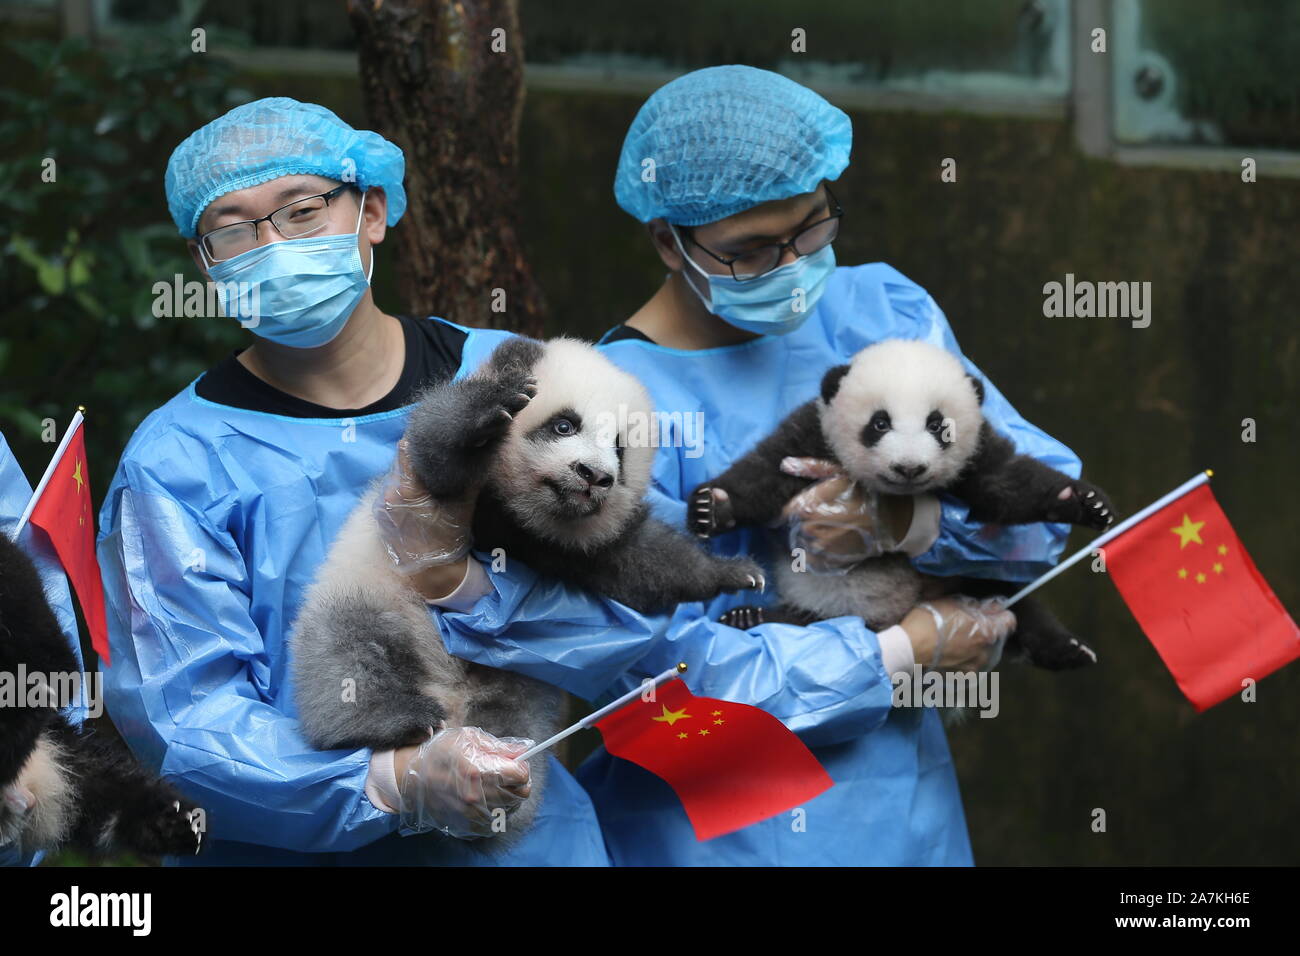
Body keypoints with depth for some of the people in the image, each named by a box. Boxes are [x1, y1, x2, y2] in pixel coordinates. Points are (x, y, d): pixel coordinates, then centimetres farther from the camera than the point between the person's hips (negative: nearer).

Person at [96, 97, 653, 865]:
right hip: (286, 851, 0)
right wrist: (398, 783, -23)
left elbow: (625, 628, 0)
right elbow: (185, 723, -9)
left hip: (522, 833, 1)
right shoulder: (176, 463, -2)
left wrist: (458, 580, -17)